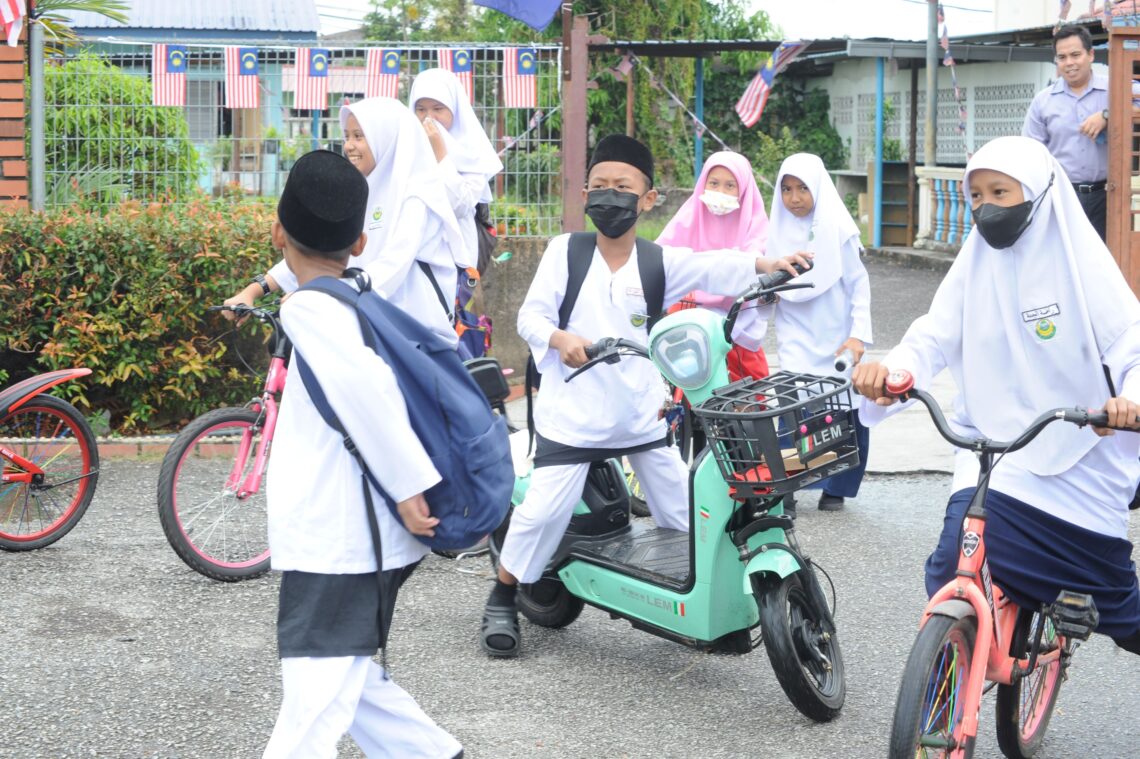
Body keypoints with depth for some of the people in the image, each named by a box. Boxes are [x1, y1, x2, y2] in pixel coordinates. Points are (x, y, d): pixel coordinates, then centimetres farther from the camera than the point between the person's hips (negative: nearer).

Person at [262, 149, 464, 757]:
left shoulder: (310, 309, -13)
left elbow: (365, 384, -29)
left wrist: (408, 485, -24)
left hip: (337, 547, -9)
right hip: (357, 542, 9)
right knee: (347, 681, 22)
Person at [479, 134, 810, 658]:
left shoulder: (659, 262, 3)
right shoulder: (564, 251, -2)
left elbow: (712, 267, -9)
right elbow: (531, 313, -8)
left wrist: (765, 265, -26)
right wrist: (559, 338, -29)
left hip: (642, 413, 3)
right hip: (572, 414, -3)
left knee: (685, 514, 10)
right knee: (543, 510, -11)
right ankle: (501, 602, 9)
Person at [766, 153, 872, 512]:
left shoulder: (838, 230, -3)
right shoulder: (778, 232, 4)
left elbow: (859, 284, -2)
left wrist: (858, 334, -10)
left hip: (837, 343, -1)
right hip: (797, 344, 1)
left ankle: (836, 488, 15)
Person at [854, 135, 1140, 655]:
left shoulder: (1080, 264, -8)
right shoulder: (974, 263, 1)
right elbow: (934, 337, -8)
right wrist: (890, 370, -31)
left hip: (1080, 457, -1)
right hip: (991, 448, 2)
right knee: (953, 572, -20)